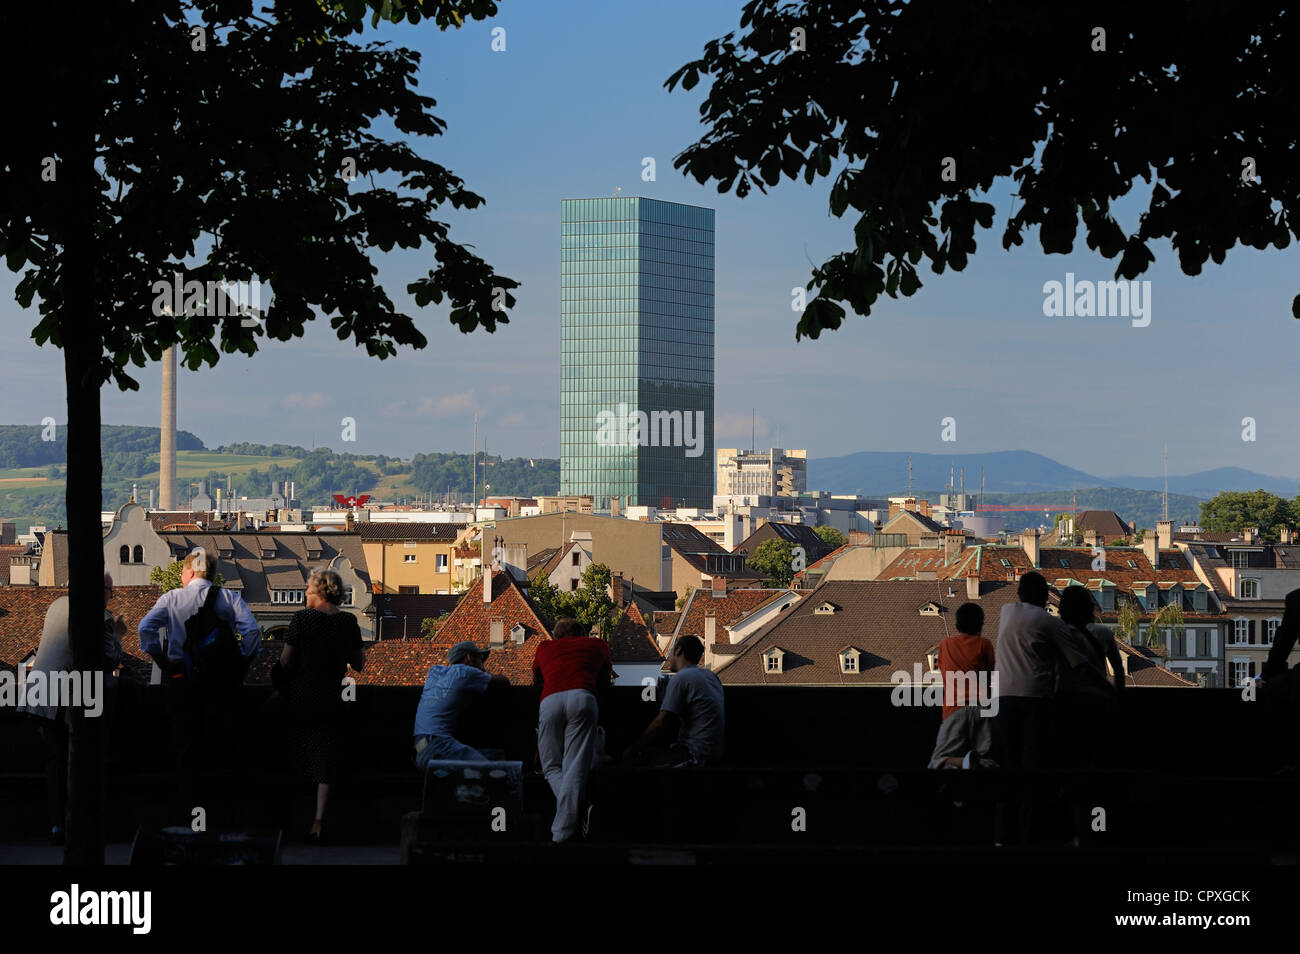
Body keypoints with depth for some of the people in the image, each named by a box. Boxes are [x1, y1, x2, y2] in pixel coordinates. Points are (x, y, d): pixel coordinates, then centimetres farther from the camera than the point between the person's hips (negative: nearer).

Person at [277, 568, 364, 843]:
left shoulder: (301, 619, -10)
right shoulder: (349, 623, -2)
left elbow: (285, 662, -11)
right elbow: (359, 664, 5)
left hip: (301, 698, -2)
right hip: (331, 701, 2)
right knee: (325, 760, 2)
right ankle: (318, 820, -8)